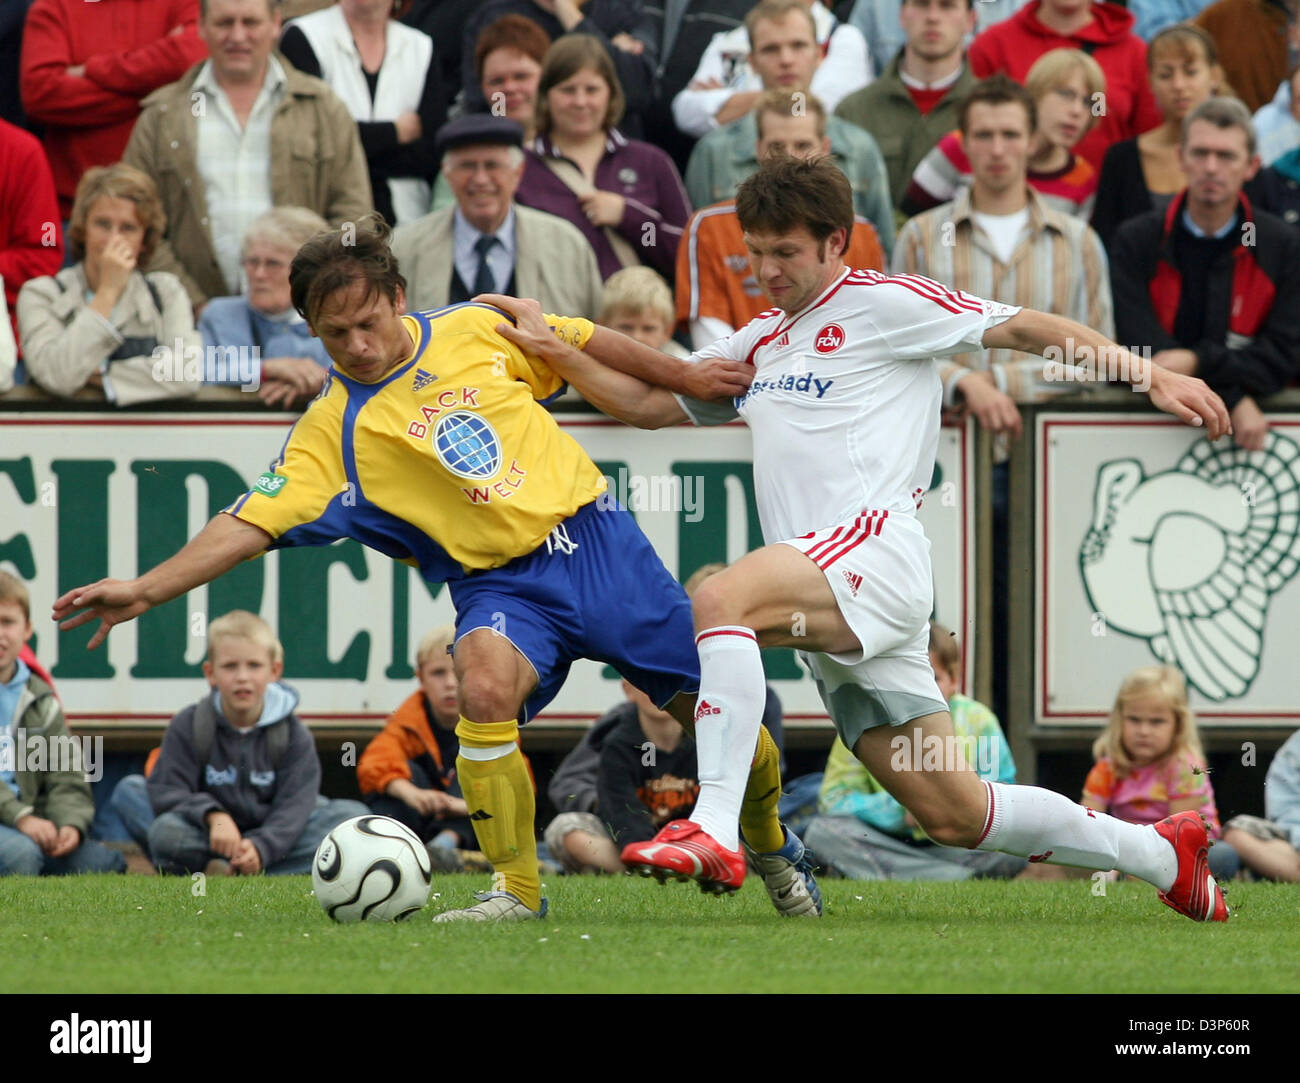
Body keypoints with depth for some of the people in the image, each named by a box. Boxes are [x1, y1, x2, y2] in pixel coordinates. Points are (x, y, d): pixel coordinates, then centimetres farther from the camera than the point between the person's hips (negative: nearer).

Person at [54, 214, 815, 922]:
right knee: (484, 685, -34)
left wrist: (686, 377, 21)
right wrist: (145, 590, -22)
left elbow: (585, 344, 14)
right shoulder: (333, 431, -5)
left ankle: (772, 844, 32)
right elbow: (252, 523, -11)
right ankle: (517, 890, -18)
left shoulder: (475, 332, -1)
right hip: (501, 582, -1)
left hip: (594, 536, 2)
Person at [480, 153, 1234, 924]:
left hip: (875, 548, -8)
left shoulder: (881, 304, 4)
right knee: (955, 816, 5)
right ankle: (1159, 853, 21)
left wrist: (1150, 375, -8)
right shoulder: (760, 344, 28)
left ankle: (714, 830, -44)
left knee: (720, 600, -33)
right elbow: (650, 403, 32)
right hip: (836, 619, 8)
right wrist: (554, 350, 17)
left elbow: (1022, 327, 0)